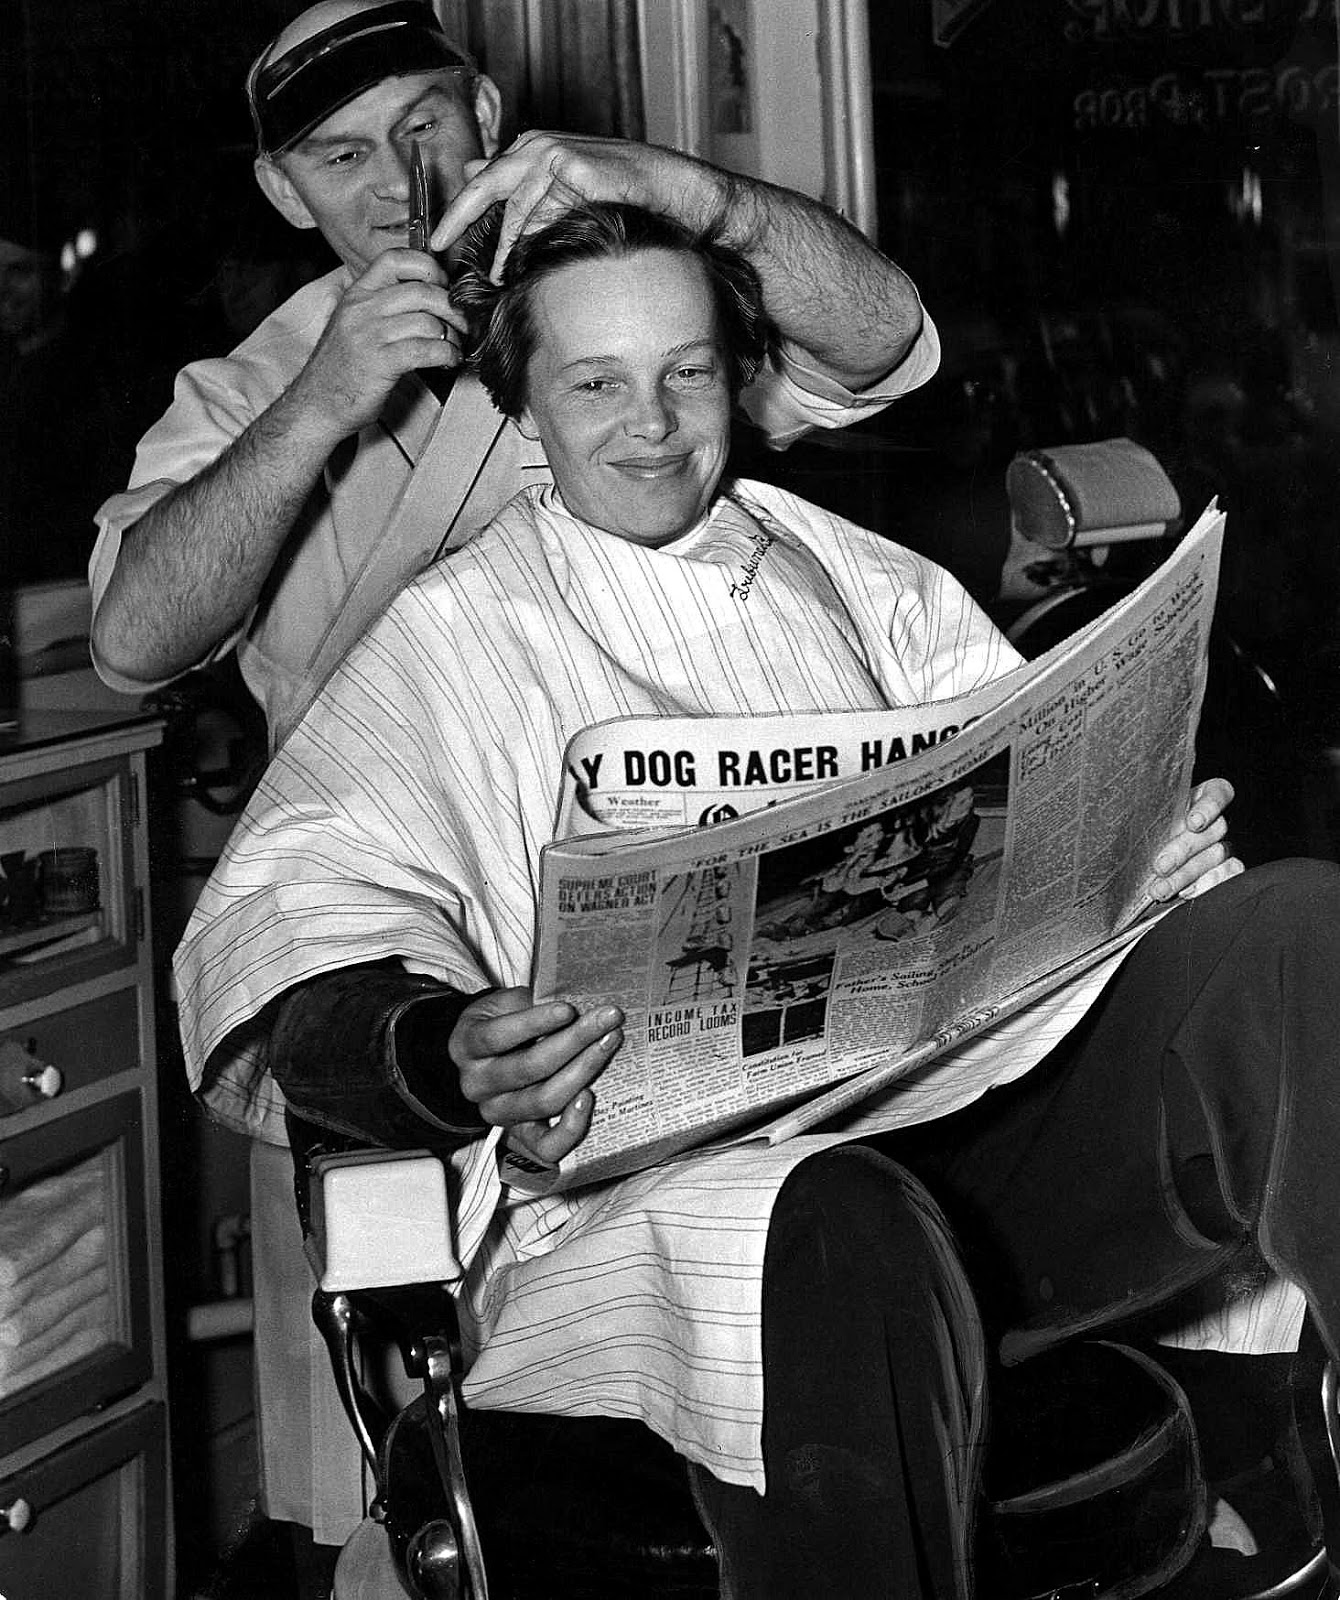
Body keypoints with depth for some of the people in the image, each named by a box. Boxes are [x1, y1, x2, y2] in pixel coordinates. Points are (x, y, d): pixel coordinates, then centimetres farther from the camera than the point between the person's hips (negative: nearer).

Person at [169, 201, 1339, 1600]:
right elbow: (285, 953, 2)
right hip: (657, 1156, -4)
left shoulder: (864, 583, 26)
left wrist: (1144, 847, -6)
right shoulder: (448, 638, 14)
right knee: (844, 1247, -42)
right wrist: (444, 1059, -21)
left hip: (982, 1077, 4)